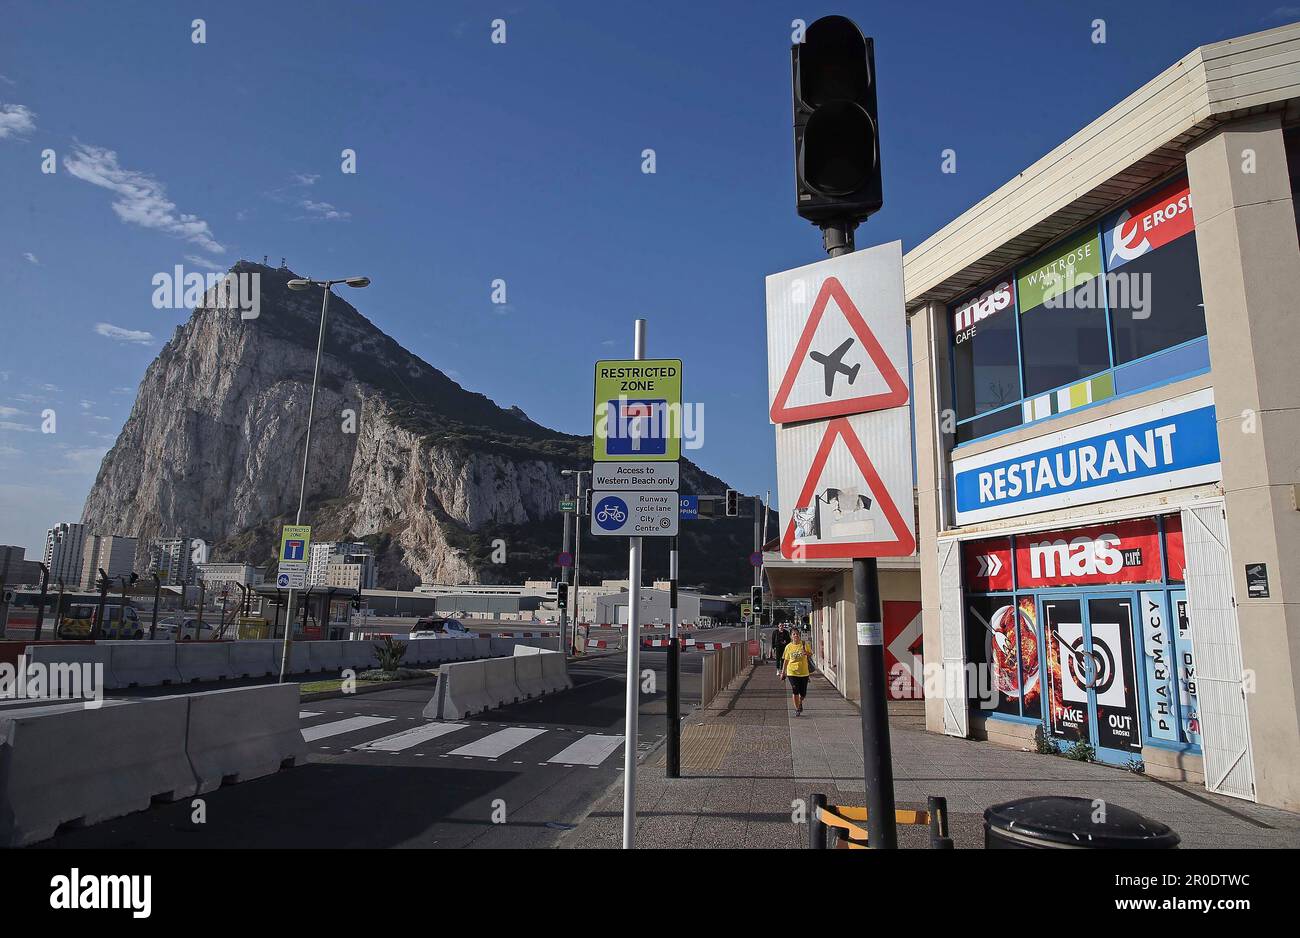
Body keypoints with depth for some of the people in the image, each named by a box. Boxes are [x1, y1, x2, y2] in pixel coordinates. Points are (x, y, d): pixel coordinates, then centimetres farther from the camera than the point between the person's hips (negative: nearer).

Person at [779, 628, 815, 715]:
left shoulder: (804, 645, -1)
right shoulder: (788, 647, 0)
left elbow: (810, 655, 0)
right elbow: (785, 660, 7)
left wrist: (806, 653, -23)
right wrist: (783, 672, 7)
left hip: (804, 672, 1)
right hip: (792, 672, -1)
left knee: (803, 693, 7)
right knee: (795, 691, -9)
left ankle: (800, 703, 39)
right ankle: (797, 709, 6)